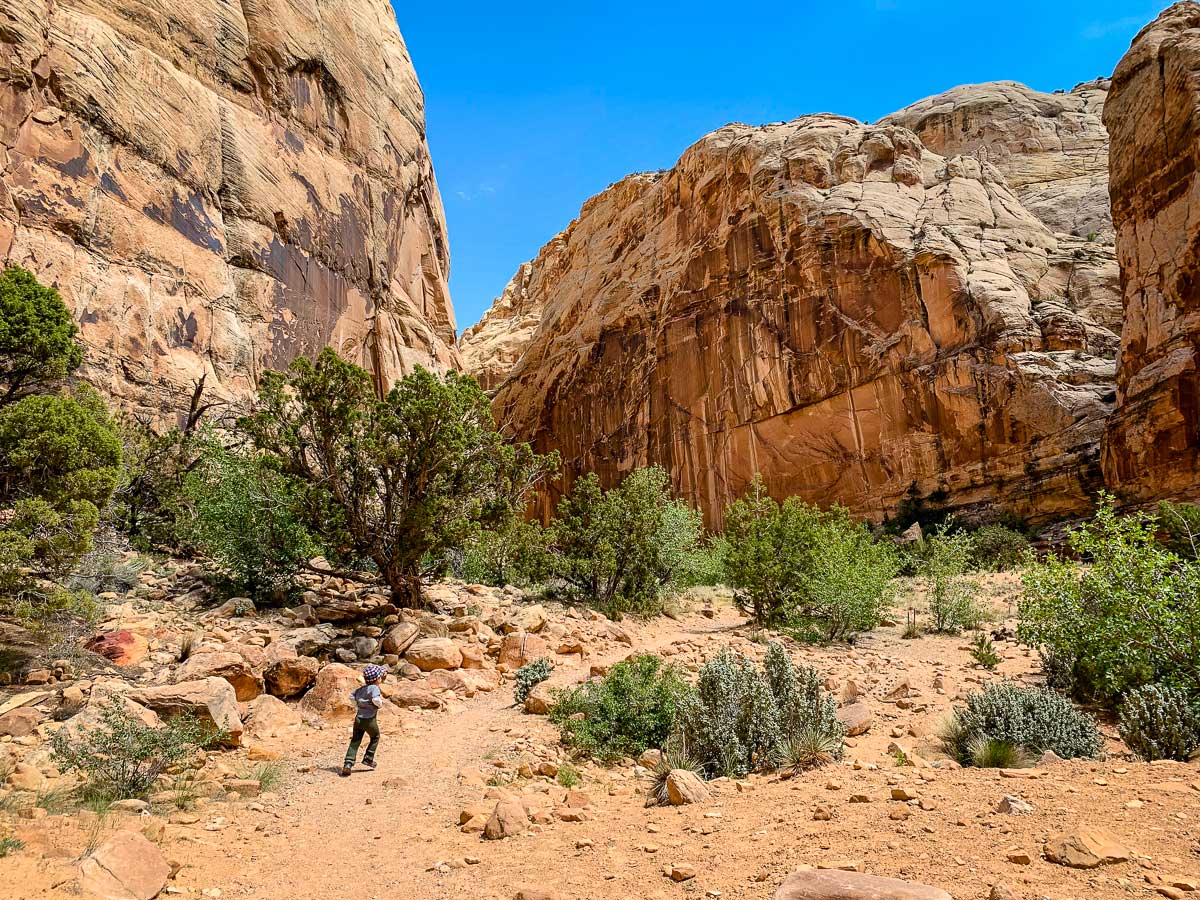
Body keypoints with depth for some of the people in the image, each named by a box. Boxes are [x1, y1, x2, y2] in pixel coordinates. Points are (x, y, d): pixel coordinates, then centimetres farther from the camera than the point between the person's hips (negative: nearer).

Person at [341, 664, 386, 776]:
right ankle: (368, 759, 22)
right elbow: (376, 700, -29)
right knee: (375, 737, 20)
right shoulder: (374, 688, -13)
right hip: (369, 720, -6)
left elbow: (352, 696, 18)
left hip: (358, 718, 6)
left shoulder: (361, 688, 12)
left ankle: (348, 764, -3)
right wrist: (380, 701, -8)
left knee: (355, 742, 8)